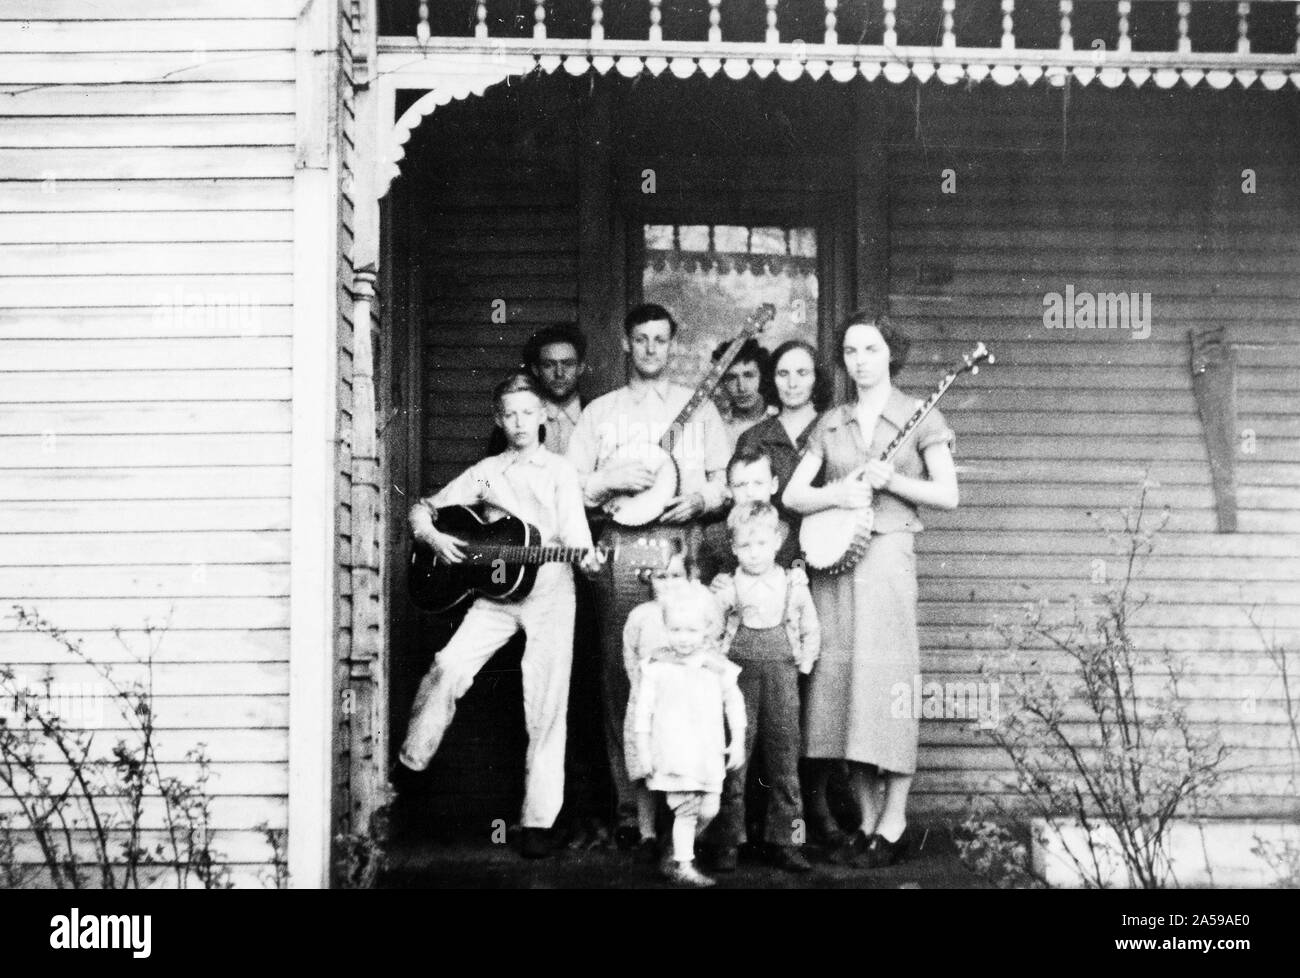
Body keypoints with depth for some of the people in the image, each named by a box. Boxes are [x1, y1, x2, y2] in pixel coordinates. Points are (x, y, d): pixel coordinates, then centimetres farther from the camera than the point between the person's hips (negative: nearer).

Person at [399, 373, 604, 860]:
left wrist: (586, 555, -26)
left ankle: (538, 820, 2)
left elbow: (573, 531, -4)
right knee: (449, 666, -20)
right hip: (494, 589, 2)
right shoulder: (485, 472, 12)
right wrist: (434, 537, -6)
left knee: (545, 704, -3)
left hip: (549, 588, -1)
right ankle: (408, 764, -4)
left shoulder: (559, 471, 7)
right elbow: (423, 509, 15)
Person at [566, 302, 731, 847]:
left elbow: (726, 480, 14)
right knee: (621, 675, -5)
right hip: (621, 549, 0)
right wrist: (611, 479, -7)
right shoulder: (600, 411, 15)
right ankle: (628, 806, 0)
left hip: (682, 546, 0)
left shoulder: (698, 407, 16)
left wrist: (700, 498, -5)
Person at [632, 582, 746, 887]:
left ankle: (676, 854, 23)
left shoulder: (718, 668, 3)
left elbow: (734, 704, 13)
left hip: (709, 752, 3)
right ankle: (683, 866, 3)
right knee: (685, 809, -8)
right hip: (673, 751, -3)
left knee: (708, 809, 2)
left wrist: (738, 742, 10)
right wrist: (643, 748, -1)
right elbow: (643, 710, 1)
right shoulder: (657, 668, -3)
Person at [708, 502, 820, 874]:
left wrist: (805, 662, 7)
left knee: (784, 760, 3)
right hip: (738, 680, -1)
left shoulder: (794, 585, 5)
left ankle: (785, 842, 10)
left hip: (782, 680, 1)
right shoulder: (727, 588, 0)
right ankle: (728, 843, 5)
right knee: (733, 762, -1)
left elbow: (811, 630, 16)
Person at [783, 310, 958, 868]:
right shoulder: (830, 423, 14)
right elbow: (793, 495, 9)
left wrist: (890, 480, -15)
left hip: (886, 556, -4)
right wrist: (838, 493, -9)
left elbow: (947, 495, -2)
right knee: (843, 681, 2)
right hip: (832, 555, 4)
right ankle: (867, 818, 11)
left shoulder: (919, 418, 4)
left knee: (887, 681, -8)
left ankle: (894, 824, -2)